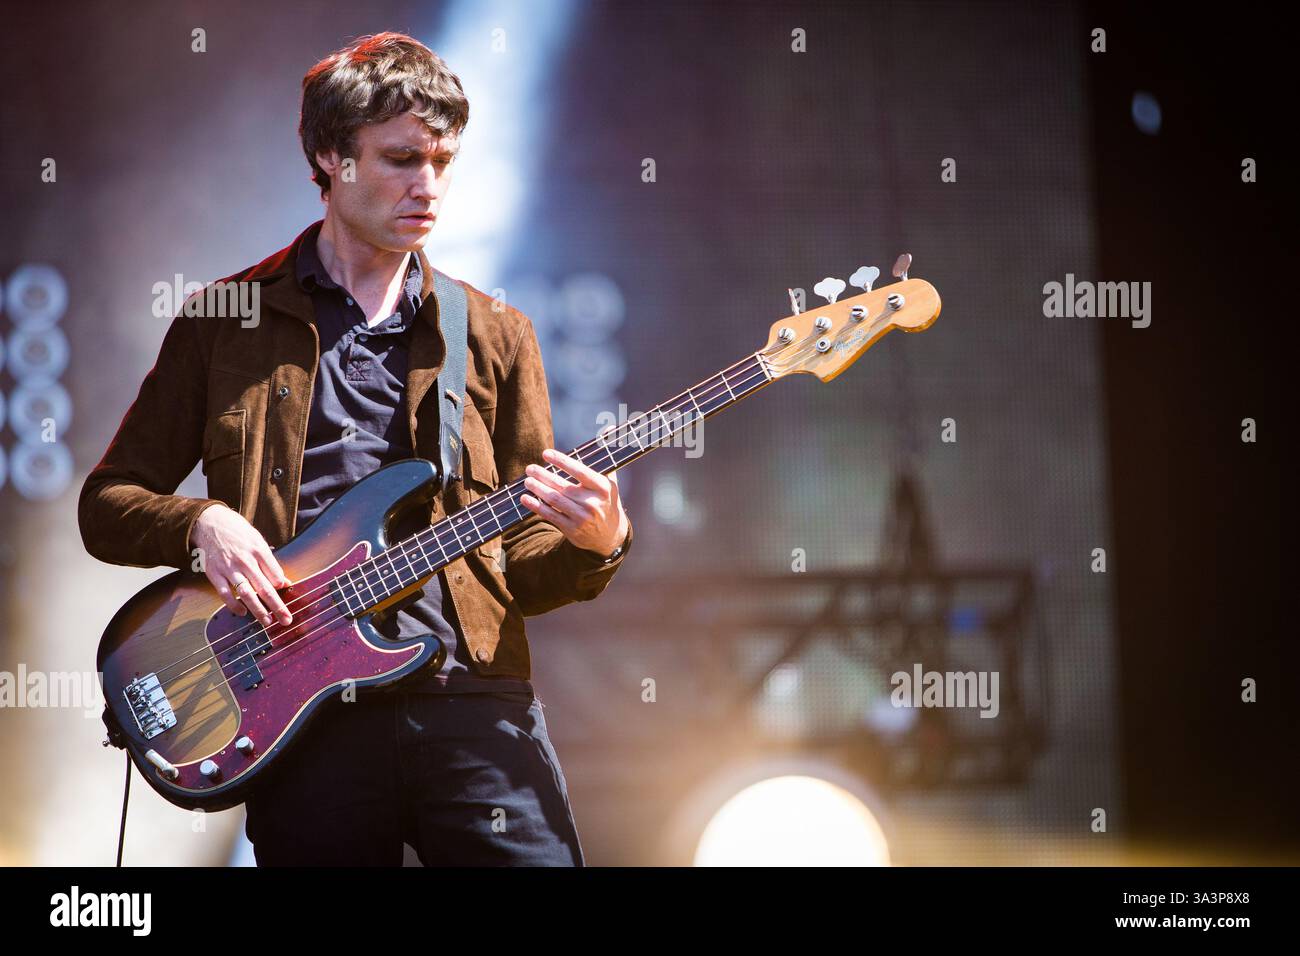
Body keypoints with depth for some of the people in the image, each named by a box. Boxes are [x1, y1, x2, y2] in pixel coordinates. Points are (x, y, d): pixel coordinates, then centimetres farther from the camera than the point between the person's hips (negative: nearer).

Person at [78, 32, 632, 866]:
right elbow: (106, 503, 12)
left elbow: (521, 565, 13)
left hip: (472, 702, 1)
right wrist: (201, 523, -8)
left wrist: (592, 546, -9)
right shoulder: (225, 321, 10)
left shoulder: (495, 336, 14)